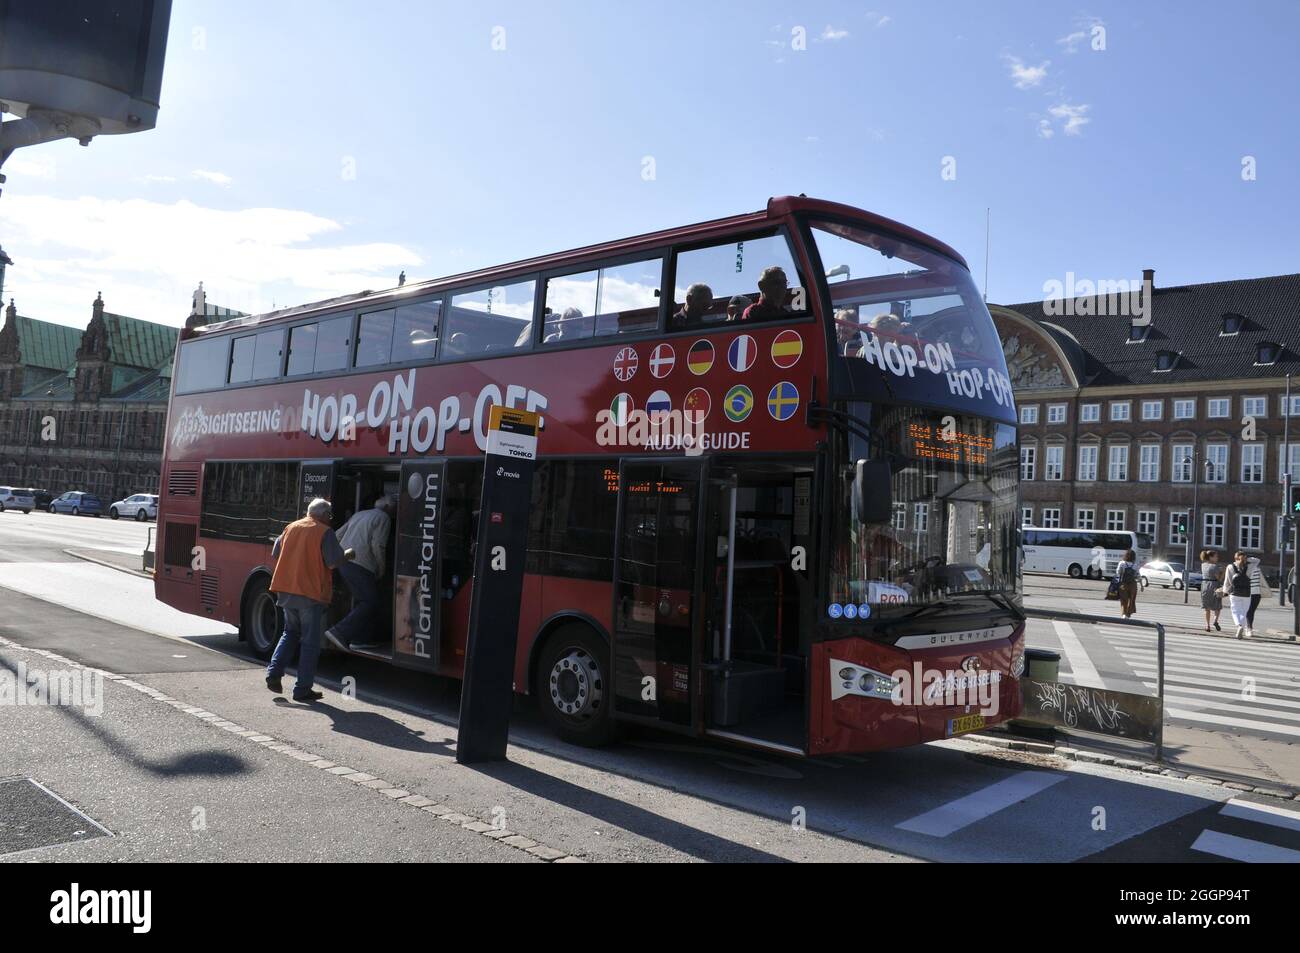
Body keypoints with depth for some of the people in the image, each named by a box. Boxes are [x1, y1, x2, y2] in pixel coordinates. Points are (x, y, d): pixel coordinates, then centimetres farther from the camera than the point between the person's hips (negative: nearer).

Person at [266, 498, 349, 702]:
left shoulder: (291, 528, 10)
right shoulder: (325, 532, -8)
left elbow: (275, 554, 16)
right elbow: (334, 561, -14)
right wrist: (347, 556, 5)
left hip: (286, 590, 6)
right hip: (311, 593, -6)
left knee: (290, 633, 24)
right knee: (310, 641, 3)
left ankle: (274, 672, 10)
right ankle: (303, 689, 4)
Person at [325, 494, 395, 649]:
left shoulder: (360, 515, 26)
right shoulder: (383, 518, 0)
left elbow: (338, 536, 23)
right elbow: (377, 545, -11)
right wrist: (381, 571, -1)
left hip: (343, 561, 9)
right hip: (360, 565, -9)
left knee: (360, 600, 18)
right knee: (370, 603, -8)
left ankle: (359, 638, 19)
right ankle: (339, 633, -18)